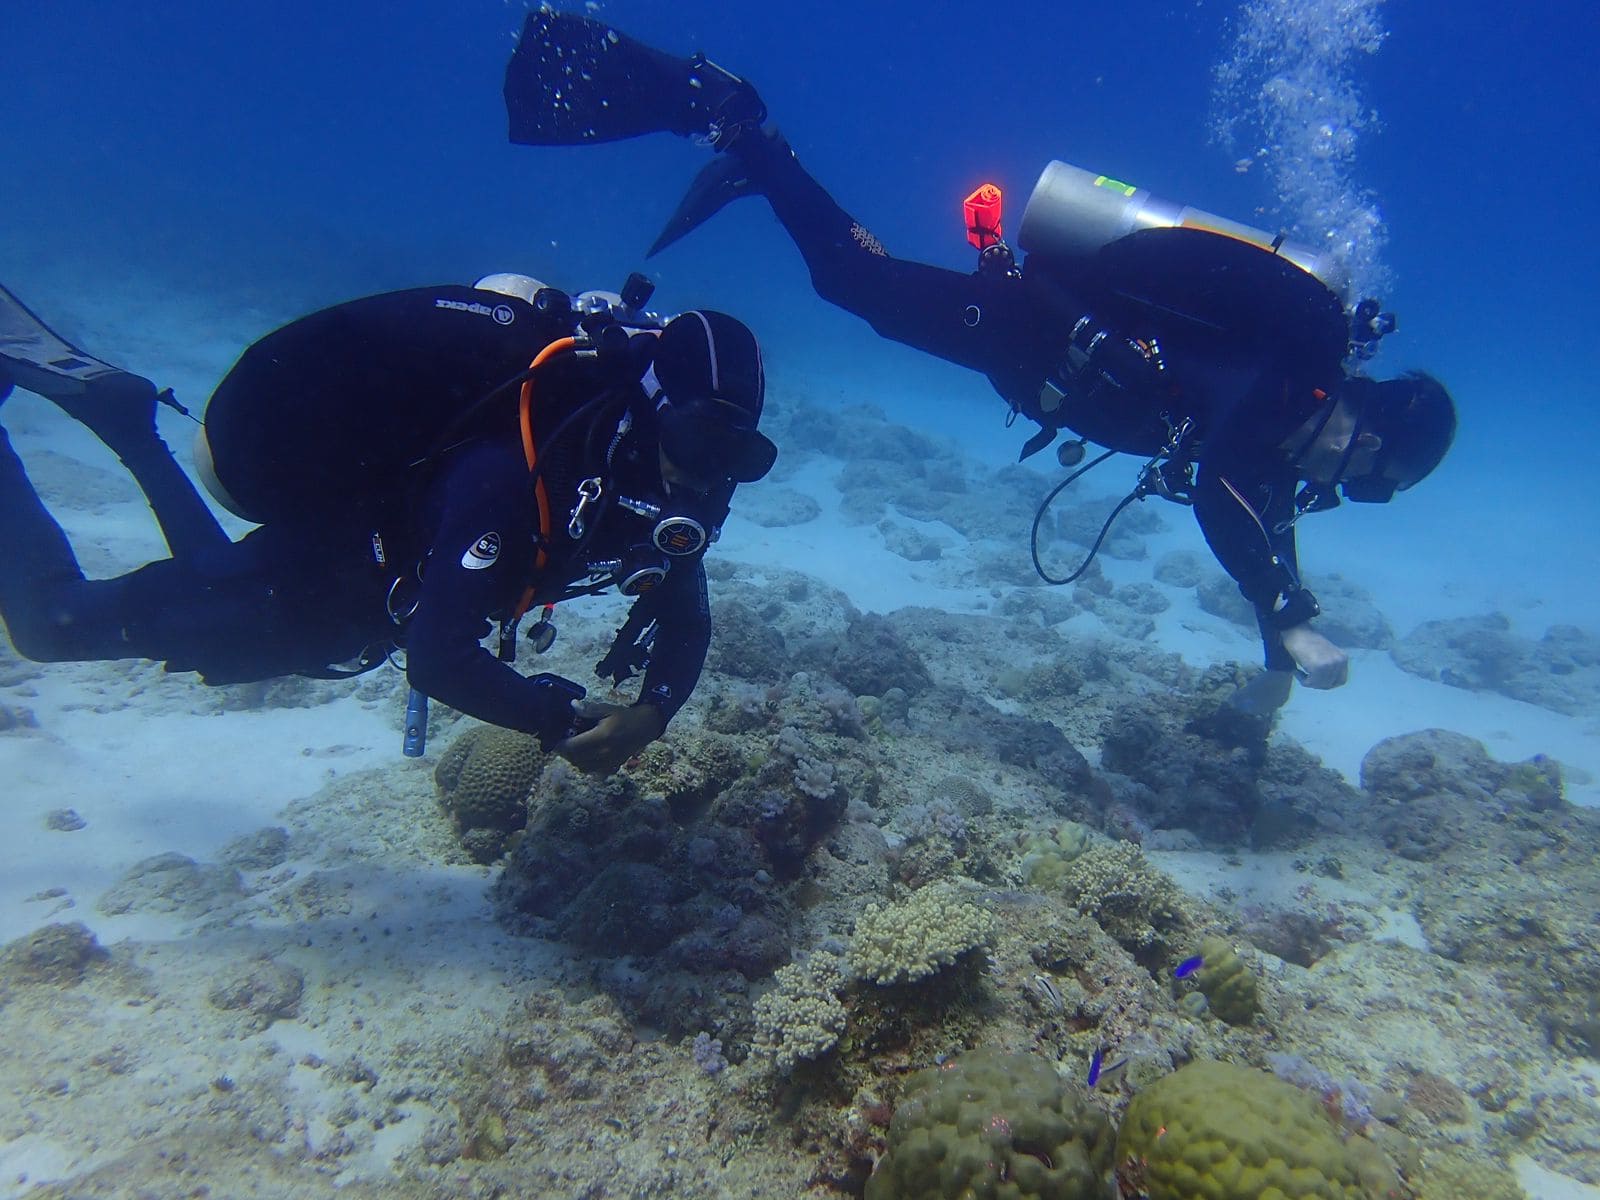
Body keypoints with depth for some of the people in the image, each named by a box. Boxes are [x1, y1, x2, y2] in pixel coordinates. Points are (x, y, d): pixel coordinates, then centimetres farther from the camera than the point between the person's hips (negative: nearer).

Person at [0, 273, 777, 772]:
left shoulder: (664, 491, -17)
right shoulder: (509, 476, -40)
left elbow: (685, 624, -8)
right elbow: (438, 660, -41)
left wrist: (650, 711, -26)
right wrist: (564, 719, -33)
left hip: (382, 583, 7)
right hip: (305, 578, -7)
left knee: (213, 578, 34)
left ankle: (121, 416, 41)